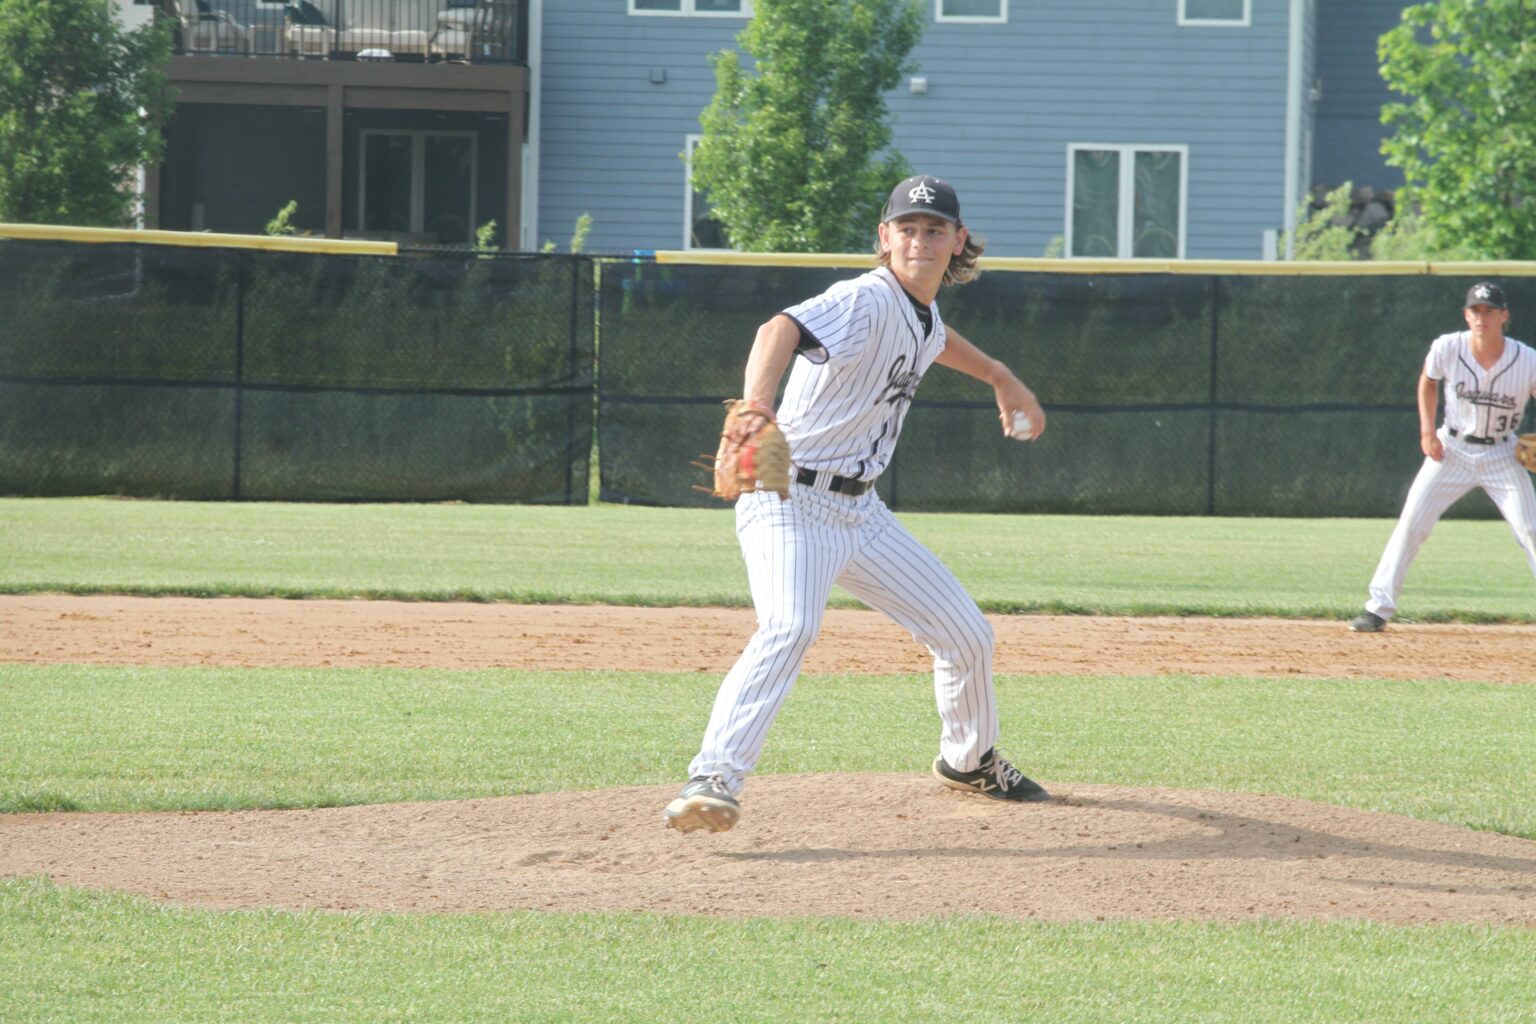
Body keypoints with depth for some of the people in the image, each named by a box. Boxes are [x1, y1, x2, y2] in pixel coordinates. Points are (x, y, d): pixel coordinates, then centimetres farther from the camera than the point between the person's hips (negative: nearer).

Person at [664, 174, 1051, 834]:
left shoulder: (922, 315, 8)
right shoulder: (866, 302, -20)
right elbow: (783, 329, -41)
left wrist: (1000, 378, 44)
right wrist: (758, 405, -60)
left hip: (860, 513, 9)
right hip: (790, 501, -9)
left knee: (966, 633, 13)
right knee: (788, 628, -34)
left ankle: (969, 761, 39)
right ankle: (714, 780, -40)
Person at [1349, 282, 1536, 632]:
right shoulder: (1447, 349, -15)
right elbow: (1428, 381, 7)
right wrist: (1427, 430, -2)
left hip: (1501, 456, -1)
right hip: (1451, 450, 1)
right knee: (1411, 522, -7)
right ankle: (1379, 607, -1)